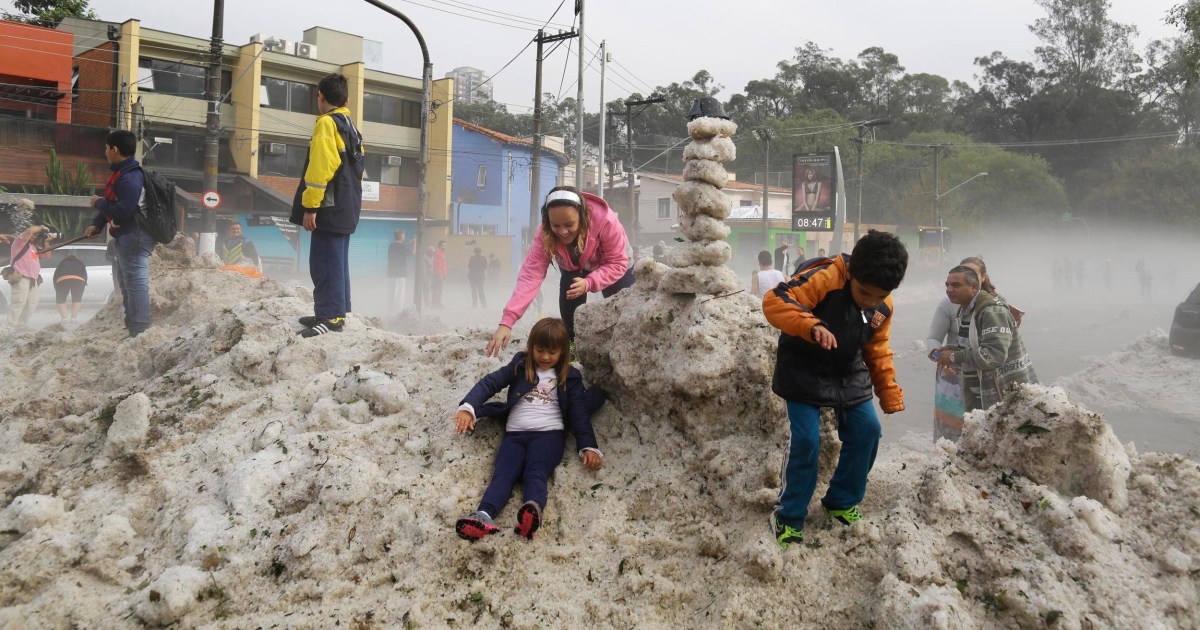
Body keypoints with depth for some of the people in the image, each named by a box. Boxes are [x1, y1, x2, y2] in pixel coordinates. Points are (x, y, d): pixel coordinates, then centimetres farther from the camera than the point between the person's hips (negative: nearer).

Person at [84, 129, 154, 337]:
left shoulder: (130, 178, -19)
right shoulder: (121, 174, 15)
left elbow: (123, 211, -26)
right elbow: (113, 203, 20)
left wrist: (98, 203, -10)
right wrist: (96, 225, 9)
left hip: (134, 238, -12)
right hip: (127, 238, 12)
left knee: (136, 283, -11)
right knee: (126, 283, 19)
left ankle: (140, 331, -11)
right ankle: (130, 328, 29)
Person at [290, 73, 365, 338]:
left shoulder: (327, 123, -10)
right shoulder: (351, 127, 19)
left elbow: (320, 167, -19)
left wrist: (310, 206, -20)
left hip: (330, 207, -10)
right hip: (347, 207, 10)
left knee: (324, 263, -10)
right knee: (337, 261, 14)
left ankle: (331, 317, -12)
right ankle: (335, 312, 21)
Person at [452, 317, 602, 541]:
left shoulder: (569, 377, 15)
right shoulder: (520, 365, 16)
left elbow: (579, 413, 10)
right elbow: (490, 383, 7)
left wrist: (589, 446, -5)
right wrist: (468, 407, -11)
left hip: (549, 433, -1)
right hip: (515, 434, 1)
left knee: (535, 474, -31)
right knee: (503, 474, -25)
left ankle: (534, 510, -59)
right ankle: (484, 516, -50)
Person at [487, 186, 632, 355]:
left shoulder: (605, 220, -43)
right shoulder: (545, 234, -36)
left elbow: (618, 263, -33)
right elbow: (531, 274, -42)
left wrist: (589, 283, -51)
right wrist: (506, 322, -53)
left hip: (611, 267, -1)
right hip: (574, 270, 1)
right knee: (569, 312, -18)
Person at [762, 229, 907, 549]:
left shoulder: (882, 306, -5)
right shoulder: (824, 278, -28)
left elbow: (877, 351, 10)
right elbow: (774, 301, -38)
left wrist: (890, 394, 11)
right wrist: (811, 325, -54)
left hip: (849, 375, 7)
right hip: (804, 372, -7)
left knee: (868, 431, 4)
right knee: (806, 441, -14)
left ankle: (841, 502, 26)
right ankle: (789, 517, 5)